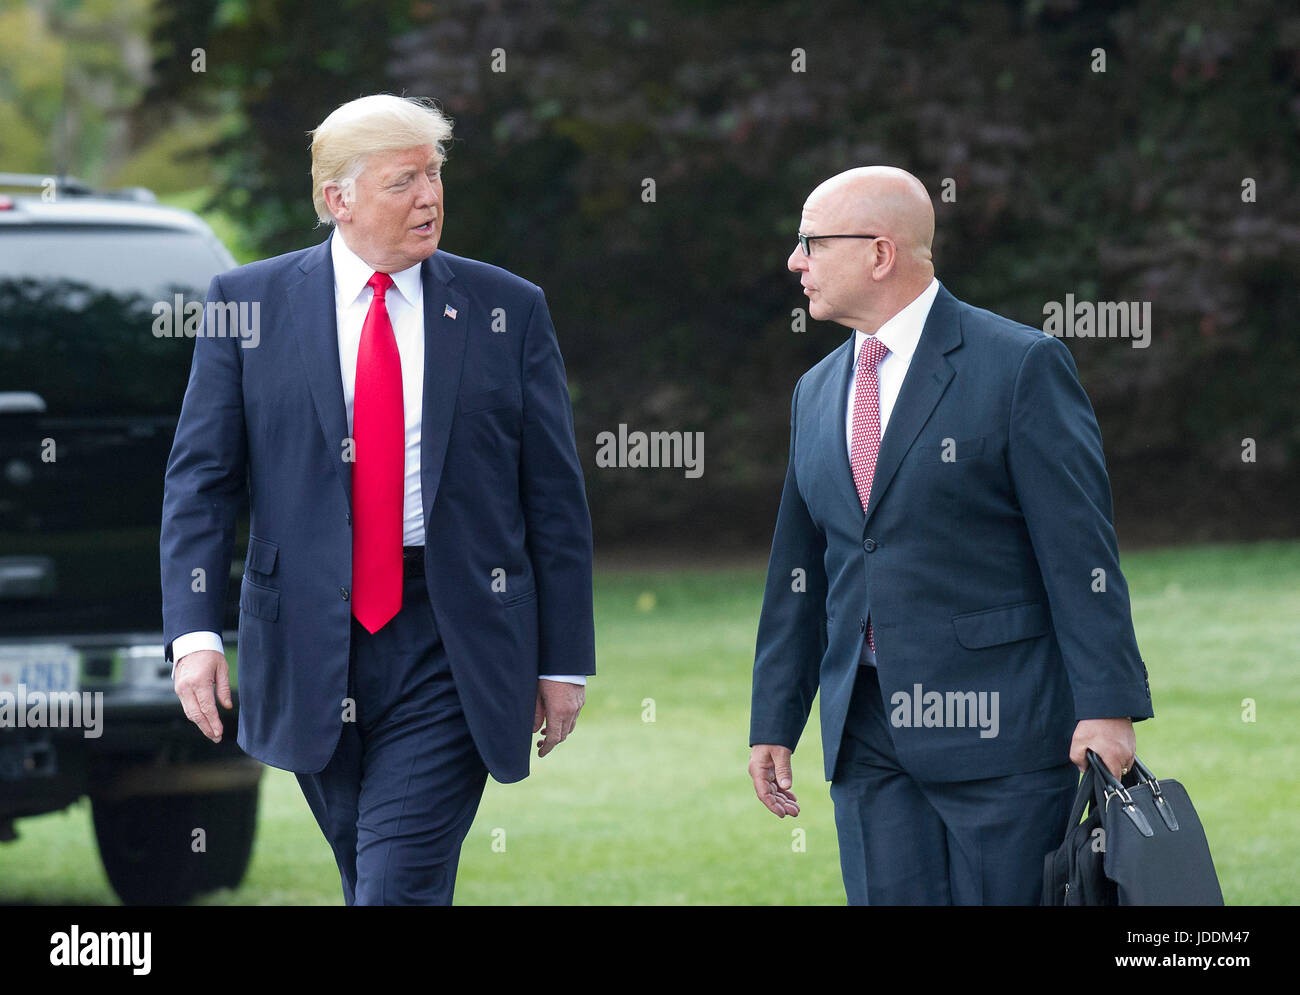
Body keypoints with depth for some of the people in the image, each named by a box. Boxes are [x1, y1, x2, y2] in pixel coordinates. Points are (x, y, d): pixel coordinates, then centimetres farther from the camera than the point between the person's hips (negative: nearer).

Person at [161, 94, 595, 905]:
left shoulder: (509, 311, 5)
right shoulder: (251, 303, 4)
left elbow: (556, 497, 6)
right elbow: (201, 478, 1)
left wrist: (564, 659, 3)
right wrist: (195, 629, -11)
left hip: (449, 654, -1)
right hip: (310, 647, 1)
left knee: (401, 888, -11)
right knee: (364, 877, 11)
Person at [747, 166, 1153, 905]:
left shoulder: (1021, 365, -5)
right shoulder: (818, 392, 16)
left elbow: (1080, 548, -9)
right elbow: (800, 572, 19)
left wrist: (1107, 706, -16)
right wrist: (773, 724, 15)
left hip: (998, 732, -6)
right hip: (869, 738, 6)